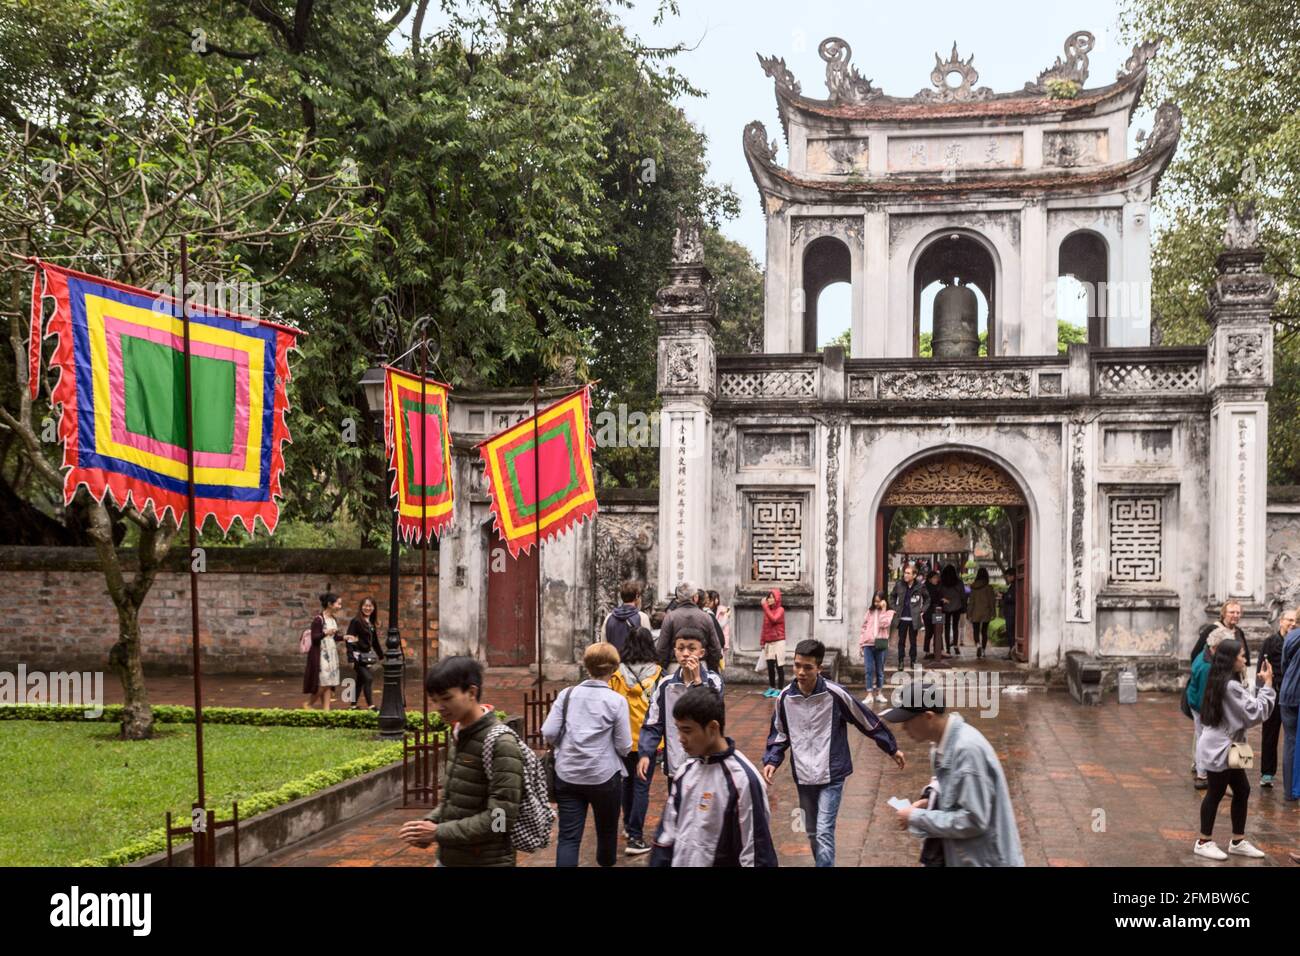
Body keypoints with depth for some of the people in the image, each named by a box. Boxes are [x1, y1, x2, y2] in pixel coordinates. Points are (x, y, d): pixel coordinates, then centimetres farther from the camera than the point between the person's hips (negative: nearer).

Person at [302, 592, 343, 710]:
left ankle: (326, 709, 8)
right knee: (323, 684, -7)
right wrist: (325, 633, -33)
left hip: (332, 654, 7)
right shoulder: (318, 619, -13)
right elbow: (314, 638, -17)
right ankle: (307, 704, 12)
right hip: (320, 654, -7)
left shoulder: (334, 619, 9)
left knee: (329, 684, 5)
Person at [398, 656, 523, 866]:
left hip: (486, 861, -7)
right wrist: (430, 822, -3)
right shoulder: (460, 736, 6)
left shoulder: (501, 744, -18)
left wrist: (439, 833, -20)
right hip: (448, 858, 7)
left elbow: (500, 818, -23)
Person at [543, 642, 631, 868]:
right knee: (607, 831, 19)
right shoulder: (616, 701, -8)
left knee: (568, 837, 2)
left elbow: (548, 733, -4)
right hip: (604, 776, -2)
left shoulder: (567, 694, 0)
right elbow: (624, 747, -9)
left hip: (567, 775, 2)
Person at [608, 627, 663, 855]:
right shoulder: (658, 674, -11)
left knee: (628, 781, 22)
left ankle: (629, 825, 36)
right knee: (642, 785, 1)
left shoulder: (618, 675, -7)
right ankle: (635, 837, -4)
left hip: (625, 738, 2)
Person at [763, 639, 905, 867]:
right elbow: (779, 732, 11)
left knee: (824, 833, -13)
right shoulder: (785, 697, -5)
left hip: (831, 775, -4)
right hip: (803, 777, 4)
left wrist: (892, 748, 6)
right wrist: (771, 760, -4)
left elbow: (867, 721, -3)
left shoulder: (835, 694, -16)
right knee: (812, 833, 16)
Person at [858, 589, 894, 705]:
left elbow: (884, 624, -16)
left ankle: (879, 693, 19)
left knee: (879, 670, 8)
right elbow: (864, 627, 11)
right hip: (868, 644, 2)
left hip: (881, 644, -2)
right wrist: (860, 643, 5)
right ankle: (869, 694, -1)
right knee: (869, 670, -2)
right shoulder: (870, 611, 11)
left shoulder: (889, 612, 3)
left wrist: (883, 609, -12)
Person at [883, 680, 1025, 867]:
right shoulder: (943, 741, 1)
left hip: (983, 860, -8)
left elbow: (972, 821, -27)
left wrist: (917, 818, -19)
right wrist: (930, 802, -1)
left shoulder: (967, 749, -27)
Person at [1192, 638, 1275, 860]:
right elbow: (1255, 713, -19)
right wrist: (1268, 684, -13)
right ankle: (1204, 842, 14)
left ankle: (1238, 842, 23)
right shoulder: (1231, 686, -22)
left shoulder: (1220, 681, 9)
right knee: (1216, 794, 2)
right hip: (1219, 749, -10)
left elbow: (1246, 704, 13)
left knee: (1242, 790, 14)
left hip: (1225, 747, 10)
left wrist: (1260, 684, 5)